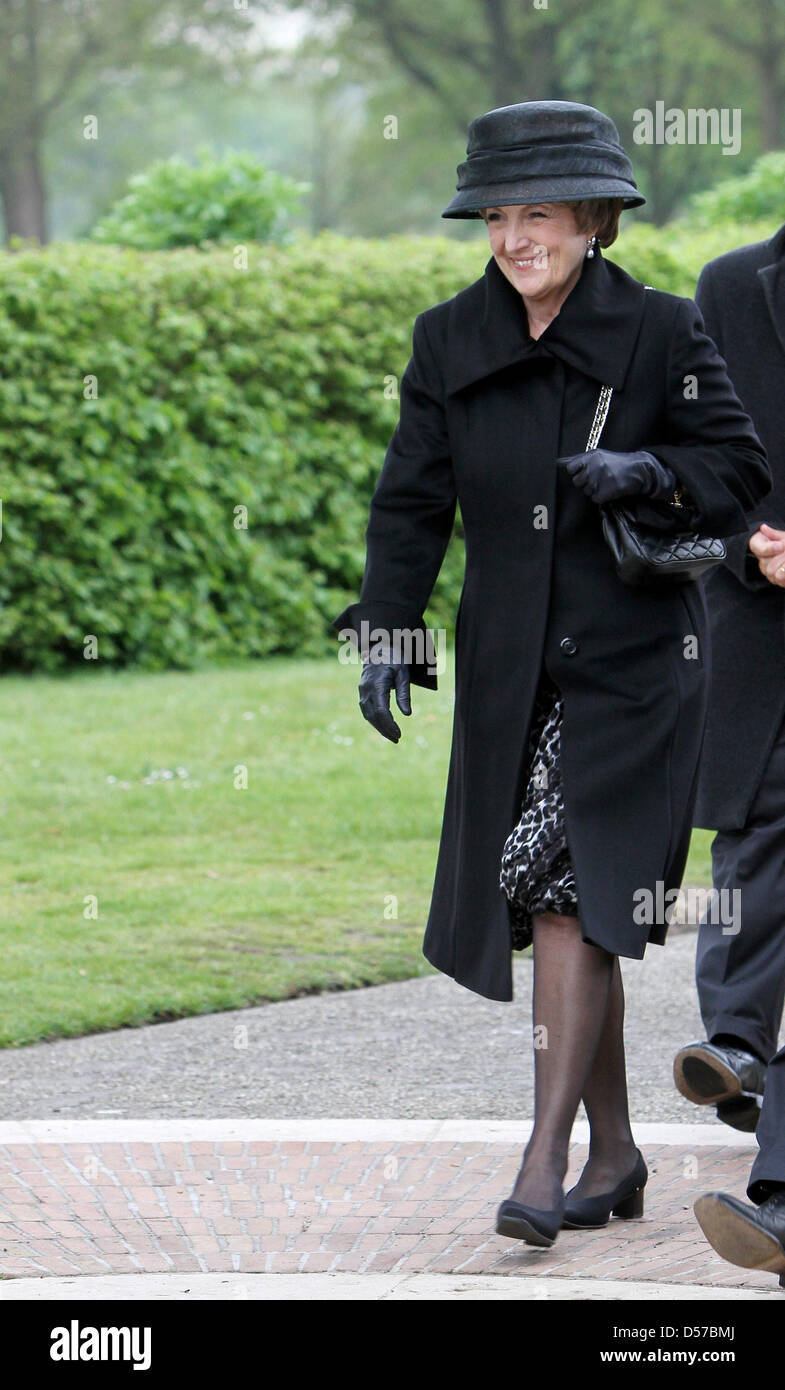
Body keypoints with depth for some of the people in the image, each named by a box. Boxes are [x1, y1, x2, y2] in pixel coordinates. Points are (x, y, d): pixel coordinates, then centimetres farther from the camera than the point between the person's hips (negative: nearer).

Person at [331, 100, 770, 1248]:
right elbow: (413, 503, 5)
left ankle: (545, 1164, -15)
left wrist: (646, 471, -19)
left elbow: (741, 468, -1)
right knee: (562, 908, 9)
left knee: (572, 893, -15)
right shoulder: (450, 342, 3)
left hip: (632, 664, -4)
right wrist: (385, 636, -4)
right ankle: (615, 1154, 22)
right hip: (510, 669, 4)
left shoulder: (659, 332, -5)